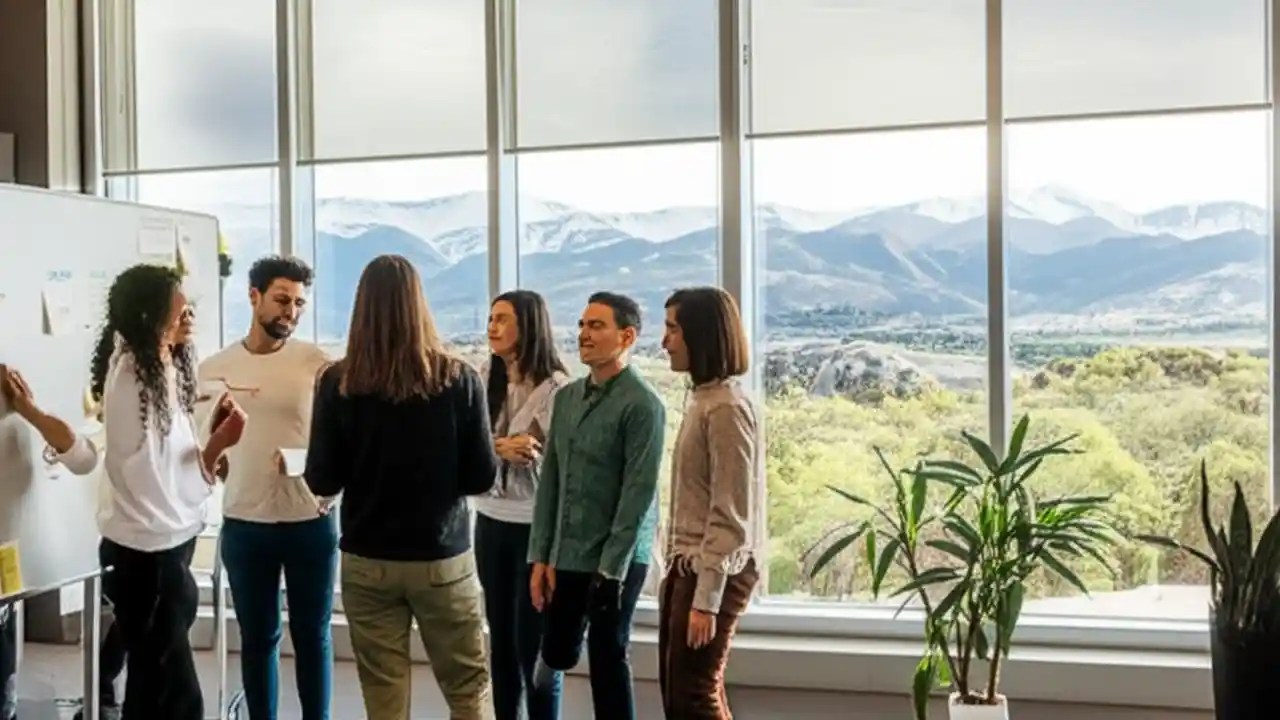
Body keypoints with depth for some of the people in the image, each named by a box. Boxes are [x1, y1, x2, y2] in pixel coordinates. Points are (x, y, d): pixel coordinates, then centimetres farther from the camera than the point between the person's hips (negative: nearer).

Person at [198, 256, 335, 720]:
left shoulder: (316, 363, -3)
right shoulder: (214, 368, 4)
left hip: (310, 521, -2)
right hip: (243, 524, 2)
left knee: (312, 635, 10)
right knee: (257, 637, 13)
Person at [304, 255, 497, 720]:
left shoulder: (338, 383, -7)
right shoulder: (459, 379, -8)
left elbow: (321, 481, -3)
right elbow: (483, 477, -5)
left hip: (366, 561, 1)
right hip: (443, 558, -1)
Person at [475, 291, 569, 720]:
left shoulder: (555, 386, -12)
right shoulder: (486, 380, 6)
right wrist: (501, 447, -19)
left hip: (535, 524, -6)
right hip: (492, 521, 6)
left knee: (532, 643, 1)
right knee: (501, 640, 14)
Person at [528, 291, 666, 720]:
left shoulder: (641, 405, -12)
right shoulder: (566, 397, 9)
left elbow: (639, 494, -15)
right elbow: (550, 480, 10)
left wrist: (611, 568, -17)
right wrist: (541, 557, 6)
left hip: (615, 562, -6)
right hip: (566, 557, 6)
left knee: (608, 663, 4)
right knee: (556, 657, 13)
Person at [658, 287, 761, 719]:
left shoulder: (727, 407, -17)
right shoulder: (702, 399, 11)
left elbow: (730, 514, -19)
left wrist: (707, 599, -20)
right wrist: (677, 570, 12)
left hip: (713, 573, -9)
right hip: (686, 567, 9)